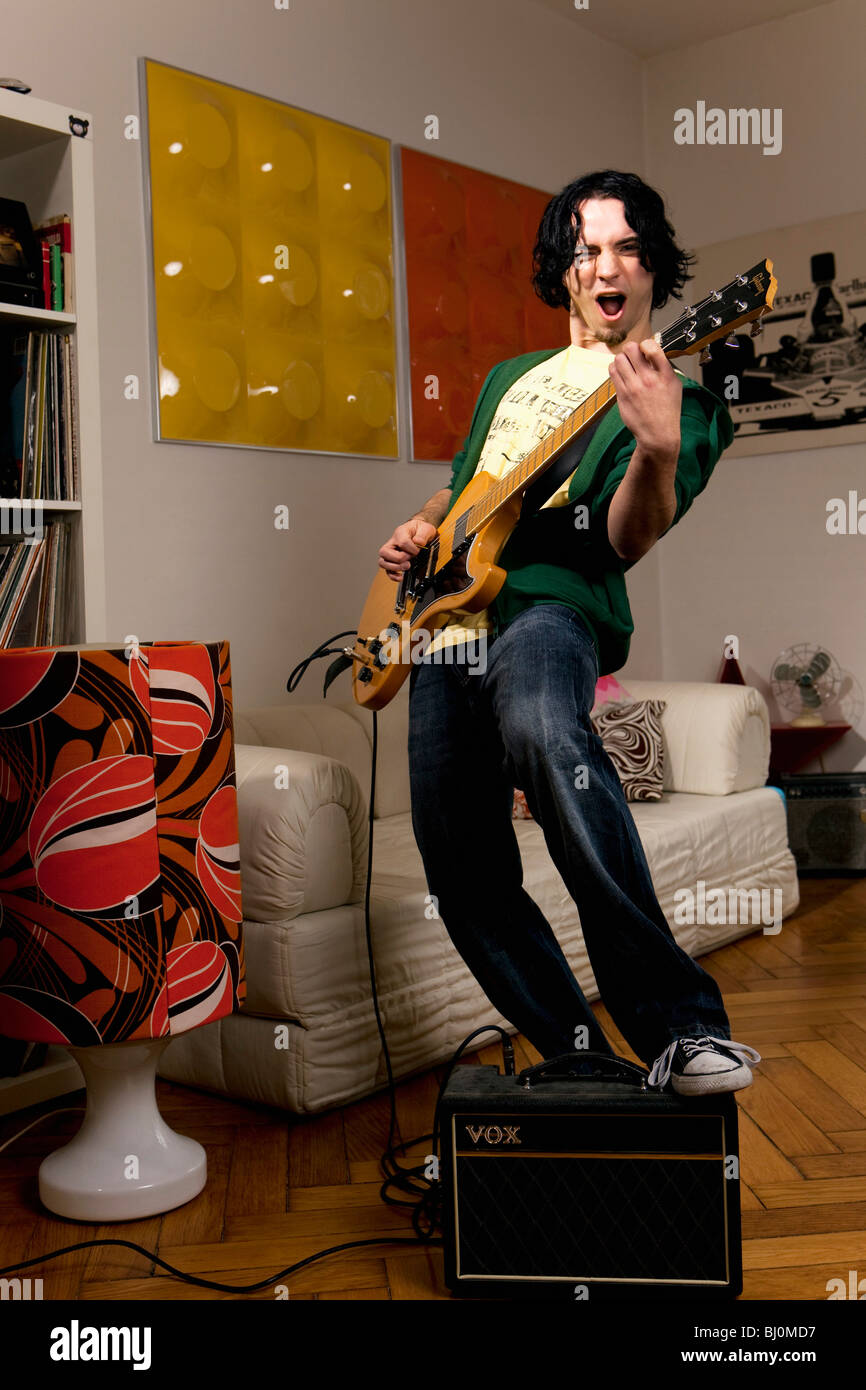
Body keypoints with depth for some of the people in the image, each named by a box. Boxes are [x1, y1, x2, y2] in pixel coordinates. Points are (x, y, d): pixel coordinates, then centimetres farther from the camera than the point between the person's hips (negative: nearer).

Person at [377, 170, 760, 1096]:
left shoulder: (681, 393, 6)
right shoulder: (512, 378, 25)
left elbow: (628, 540, -9)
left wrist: (659, 449, -28)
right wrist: (420, 528, 14)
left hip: (551, 607, -6)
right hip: (446, 625, 7)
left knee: (543, 732, -42)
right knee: (466, 879, 0)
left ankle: (675, 1024, -36)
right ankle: (583, 1065, 15)